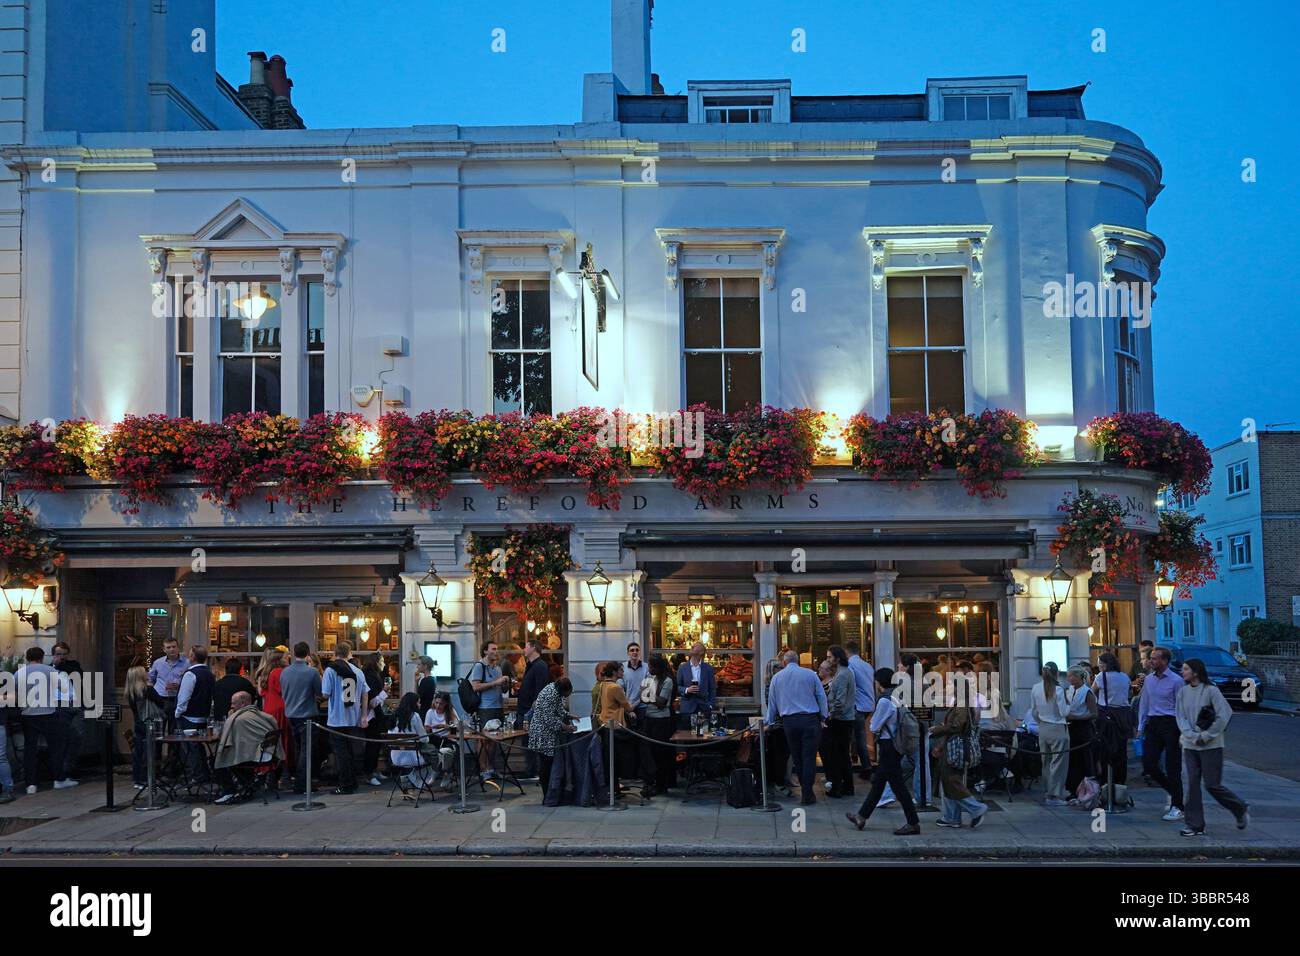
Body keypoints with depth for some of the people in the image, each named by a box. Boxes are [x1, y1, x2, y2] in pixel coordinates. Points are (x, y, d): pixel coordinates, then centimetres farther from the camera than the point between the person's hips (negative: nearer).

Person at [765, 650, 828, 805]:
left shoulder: (777, 677, 7)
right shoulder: (810, 674, 2)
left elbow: (772, 701, 14)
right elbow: (822, 697, 2)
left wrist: (768, 721, 25)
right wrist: (824, 716, 12)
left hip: (789, 721, 2)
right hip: (810, 719, -2)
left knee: (797, 758, 12)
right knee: (809, 757, 0)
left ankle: (805, 791, 18)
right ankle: (807, 795, -2)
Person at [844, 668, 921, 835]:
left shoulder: (884, 701, -18)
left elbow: (874, 728, -14)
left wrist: (875, 737, 7)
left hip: (887, 746, -10)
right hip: (895, 744, 10)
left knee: (898, 785, -4)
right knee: (878, 782, 17)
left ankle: (913, 823, 0)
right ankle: (862, 817, 27)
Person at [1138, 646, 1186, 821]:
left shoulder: (1176, 680, -9)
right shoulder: (1148, 679, 10)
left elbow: (1180, 708, -9)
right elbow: (1144, 704, 16)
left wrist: (1181, 731, -13)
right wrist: (1141, 727, 13)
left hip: (1170, 723, -6)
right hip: (1153, 724, 6)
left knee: (1172, 767, -2)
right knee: (1148, 764, 2)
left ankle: (1177, 807, 6)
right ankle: (1172, 791, 25)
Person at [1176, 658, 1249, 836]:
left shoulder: (1211, 690, -10)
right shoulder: (1183, 691, 5)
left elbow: (1224, 716, -12)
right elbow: (1180, 717, 2)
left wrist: (1206, 736, -12)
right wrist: (1192, 736, -12)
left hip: (1211, 746, -5)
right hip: (1190, 746, 5)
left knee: (1212, 785, -3)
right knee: (1192, 785, 2)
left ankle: (1241, 810, 21)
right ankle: (1195, 826, 8)